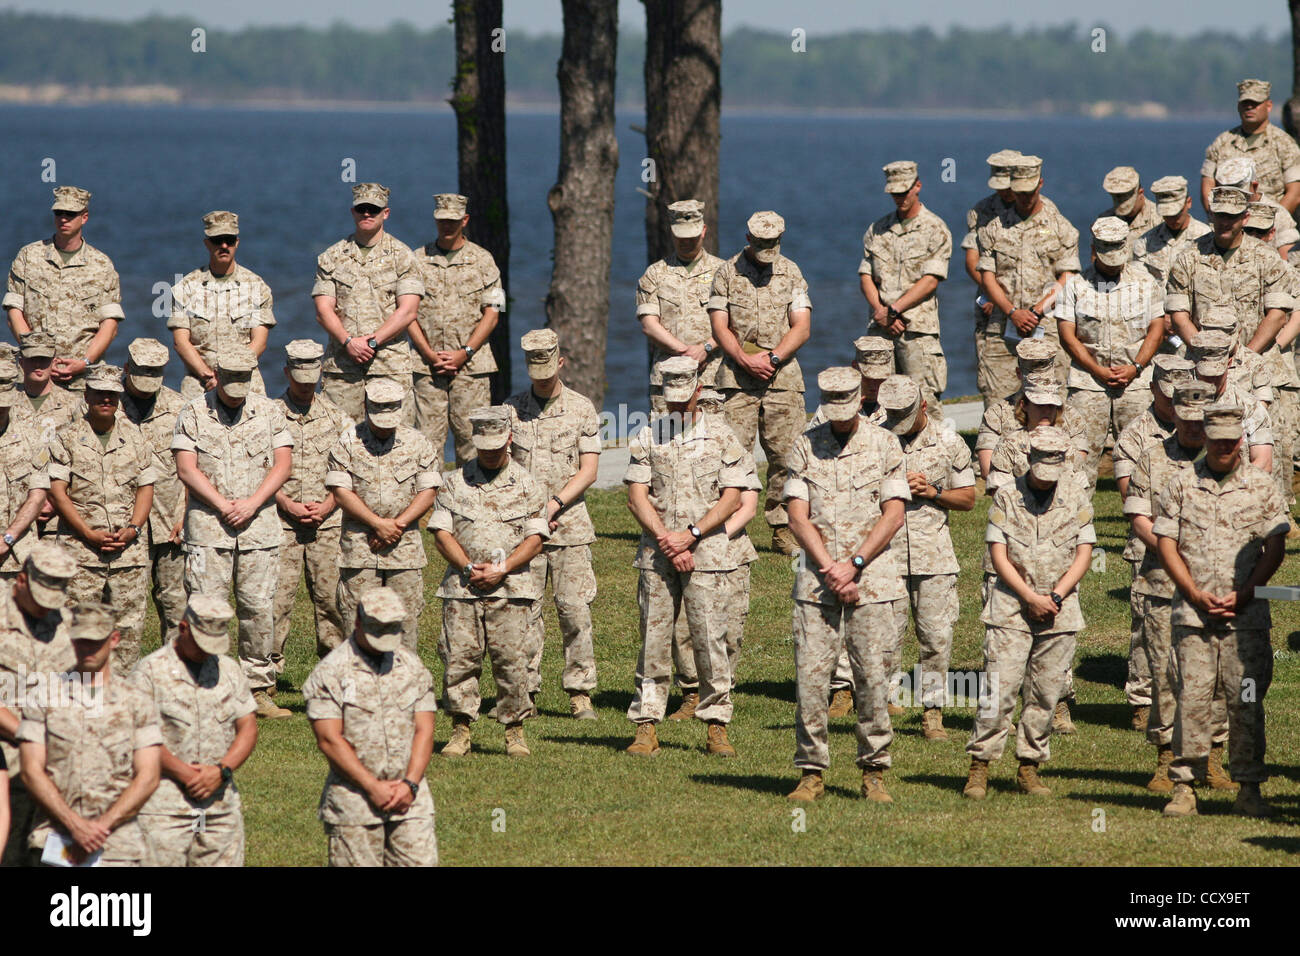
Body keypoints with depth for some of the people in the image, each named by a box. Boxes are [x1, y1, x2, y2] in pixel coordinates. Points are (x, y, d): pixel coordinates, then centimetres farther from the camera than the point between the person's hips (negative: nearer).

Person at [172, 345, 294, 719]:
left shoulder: (269, 412, 10)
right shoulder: (193, 415, 5)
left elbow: (283, 463, 4)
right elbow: (186, 467, -3)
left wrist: (252, 503, -9)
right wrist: (223, 505, -11)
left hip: (259, 525, 2)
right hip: (208, 524, -2)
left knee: (259, 607, 1)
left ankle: (259, 689, 7)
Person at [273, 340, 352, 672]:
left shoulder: (336, 416, 11)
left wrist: (327, 506, -5)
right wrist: (288, 505, -9)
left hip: (327, 521, 2)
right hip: (282, 521, -2)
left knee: (330, 595, 0)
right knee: (278, 596, -7)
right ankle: (269, 666, -1)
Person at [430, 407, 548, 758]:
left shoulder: (527, 485, 9)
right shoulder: (456, 482, 12)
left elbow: (535, 539, 3)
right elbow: (441, 533, 6)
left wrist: (501, 569, -9)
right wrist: (470, 568, -8)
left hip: (510, 588, -1)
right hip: (461, 586, 1)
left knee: (511, 660, -5)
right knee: (459, 658, -3)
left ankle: (514, 730, 4)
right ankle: (460, 729, 4)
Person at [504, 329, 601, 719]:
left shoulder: (581, 409, 5)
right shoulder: (512, 409, 8)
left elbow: (588, 470, 0)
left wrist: (555, 504, -13)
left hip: (569, 524, -1)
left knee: (575, 608, -5)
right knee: (524, 610, 0)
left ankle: (580, 692, 1)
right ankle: (524, 691, 5)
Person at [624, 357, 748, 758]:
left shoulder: (721, 437, 6)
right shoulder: (646, 438, 10)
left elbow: (731, 499, 0)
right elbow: (637, 497, 3)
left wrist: (690, 536, -10)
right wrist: (666, 541, -9)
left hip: (706, 551, -1)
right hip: (657, 554, 1)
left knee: (710, 638, -4)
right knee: (653, 638, 0)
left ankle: (716, 727, 2)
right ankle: (646, 727, 2)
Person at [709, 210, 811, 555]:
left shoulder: (791, 273, 10)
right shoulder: (726, 273, 7)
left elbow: (802, 327, 3)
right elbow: (719, 326, 2)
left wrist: (772, 358, -11)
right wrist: (744, 359, -14)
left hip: (783, 376, 1)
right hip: (737, 379, -1)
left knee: (785, 454, -2)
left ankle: (783, 528, 4)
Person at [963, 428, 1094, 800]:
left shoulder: (1076, 497, 5)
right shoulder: (1007, 497, 0)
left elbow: (1084, 553, 4)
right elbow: (998, 555, -3)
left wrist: (1056, 596, -8)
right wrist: (1030, 597, -11)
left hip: (1059, 611, 2)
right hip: (1012, 607, -2)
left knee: (1045, 695, 4)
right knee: (1000, 689, -8)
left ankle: (1029, 768, 12)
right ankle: (979, 766, -3)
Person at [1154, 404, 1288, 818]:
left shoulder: (1262, 487, 9)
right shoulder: (1181, 486, 9)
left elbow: (1274, 547, 5)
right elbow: (1166, 543, 5)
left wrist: (1242, 596, -7)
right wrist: (1196, 595, -6)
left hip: (1247, 614, 0)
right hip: (1193, 612, 0)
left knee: (1246, 700, -2)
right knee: (1191, 698, -5)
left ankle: (1249, 788, 4)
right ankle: (1184, 786, -1)